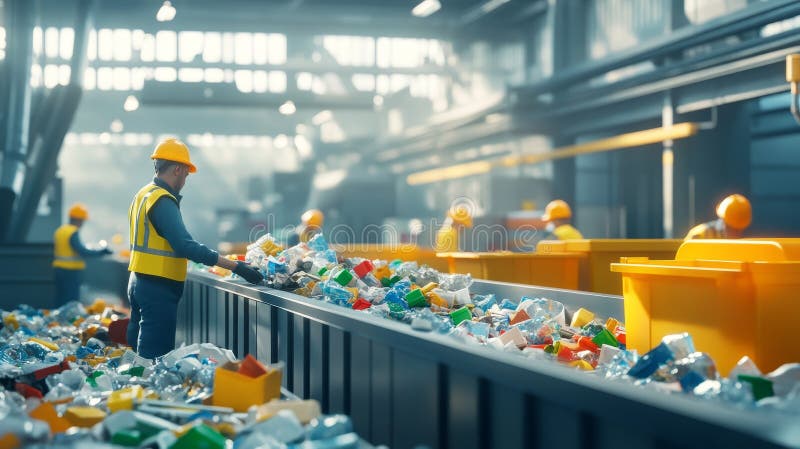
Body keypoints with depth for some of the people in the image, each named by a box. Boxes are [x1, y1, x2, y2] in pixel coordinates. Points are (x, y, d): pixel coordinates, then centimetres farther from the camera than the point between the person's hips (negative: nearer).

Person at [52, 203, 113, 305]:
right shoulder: (73, 233, -15)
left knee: (60, 301, 13)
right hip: (71, 271, -9)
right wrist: (100, 252, -16)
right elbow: (82, 252, -21)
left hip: (58, 269, 9)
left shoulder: (59, 231, 12)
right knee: (72, 302, -7)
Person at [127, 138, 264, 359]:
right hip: (158, 290, -10)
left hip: (139, 283, 10)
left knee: (139, 355, 16)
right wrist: (236, 266, -27)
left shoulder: (143, 195, 13)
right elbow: (186, 246, -26)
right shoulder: (163, 201, -17)